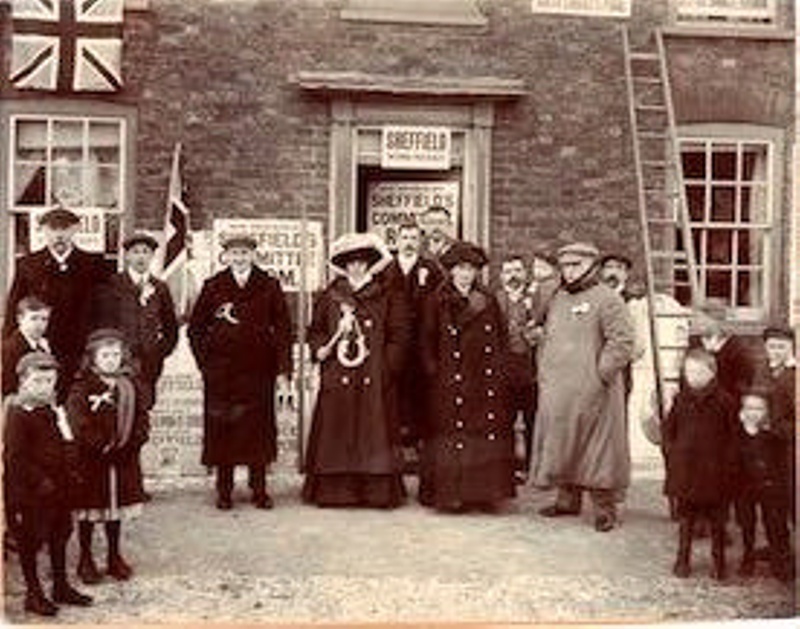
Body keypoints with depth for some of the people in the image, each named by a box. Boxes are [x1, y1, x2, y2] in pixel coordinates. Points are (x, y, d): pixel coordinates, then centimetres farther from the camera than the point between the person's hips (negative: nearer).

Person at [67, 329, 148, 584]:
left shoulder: (130, 385, 7)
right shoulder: (81, 388, -8)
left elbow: (141, 418, 6)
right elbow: (79, 423, -15)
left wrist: (131, 444, -9)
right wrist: (102, 446, -20)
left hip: (124, 459, 4)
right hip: (91, 460, -4)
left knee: (117, 509, 14)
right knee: (89, 511, 6)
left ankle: (114, 557, 28)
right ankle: (86, 559, 21)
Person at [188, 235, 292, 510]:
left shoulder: (269, 286, 5)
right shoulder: (213, 287, 6)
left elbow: (283, 329, 5)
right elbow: (195, 328, 11)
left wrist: (283, 369, -2)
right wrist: (205, 361, 1)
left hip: (258, 369, 0)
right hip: (221, 371, 0)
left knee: (258, 428, 3)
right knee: (222, 429, 1)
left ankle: (259, 490, 13)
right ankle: (224, 491, 11)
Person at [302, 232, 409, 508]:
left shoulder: (385, 298, 6)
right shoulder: (330, 296, 9)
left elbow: (399, 335, 5)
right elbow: (315, 330, 16)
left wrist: (387, 365, -4)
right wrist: (319, 349, -2)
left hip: (372, 378, -1)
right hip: (336, 377, 1)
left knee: (372, 431, -1)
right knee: (336, 433, 1)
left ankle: (377, 492, 4)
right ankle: (334, 491, 8)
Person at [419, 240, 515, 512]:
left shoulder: (488, 302, 12)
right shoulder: (438, 301, 3)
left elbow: (502, 341, 15)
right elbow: (428, 343, 3)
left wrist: (498, 369, 5)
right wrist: (435, 372, -4)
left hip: (487, 383, 3)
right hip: (451, 384, -3)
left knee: (490, 433, 1)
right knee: (452, 436, -4)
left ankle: (485, 493, 9)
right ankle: (451, 494, 3)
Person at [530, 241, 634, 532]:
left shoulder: (606, 299, -6)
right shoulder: (557, 299, 16)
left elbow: (622, 342, -12)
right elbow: (547, 340, 26)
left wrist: (600, 374, -16)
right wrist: (544, 373, 15)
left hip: (591, 392, -7)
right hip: (557, 392, 7)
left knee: (597, 448, -3)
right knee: (562, 446, 11)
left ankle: (604, 508, 4)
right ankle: (567, 499, 24)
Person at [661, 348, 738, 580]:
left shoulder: (725, 401, -6)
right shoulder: (681, 400, 2)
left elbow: (733, 437, -2)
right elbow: (667, 428, 13)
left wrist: (728, 464, -7)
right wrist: (671, 452, 3)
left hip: (714, 470, -2)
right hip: (684, 469, 2)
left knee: (716, 517, 7)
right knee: (686, 516, 11)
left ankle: (718, 561, 19)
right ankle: (683, 559, 21)